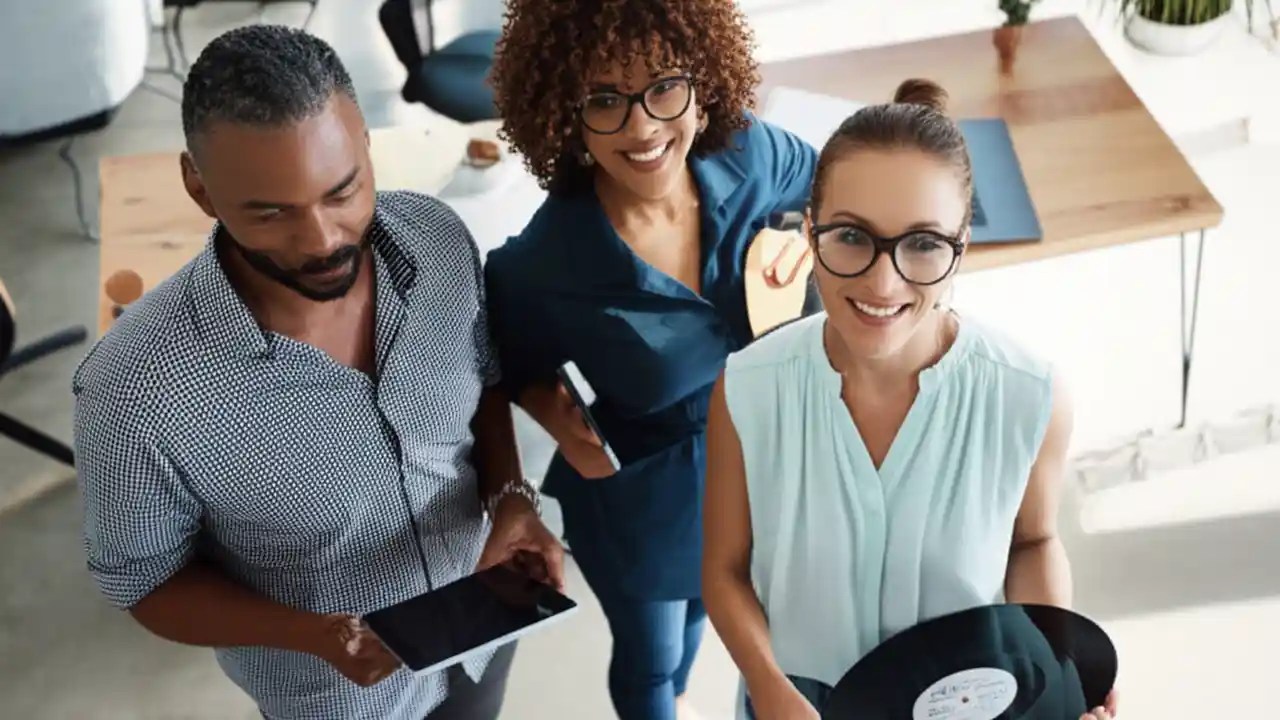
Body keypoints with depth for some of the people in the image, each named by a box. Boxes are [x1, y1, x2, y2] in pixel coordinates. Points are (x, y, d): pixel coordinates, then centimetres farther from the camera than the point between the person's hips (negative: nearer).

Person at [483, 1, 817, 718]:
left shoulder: (751, 155, -24)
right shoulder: (543, 265, -32)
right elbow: (523, 364, -10)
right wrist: (565, 425, -27)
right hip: (639, 495, -4)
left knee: (703, 601, 35)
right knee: (647, 654, 23)